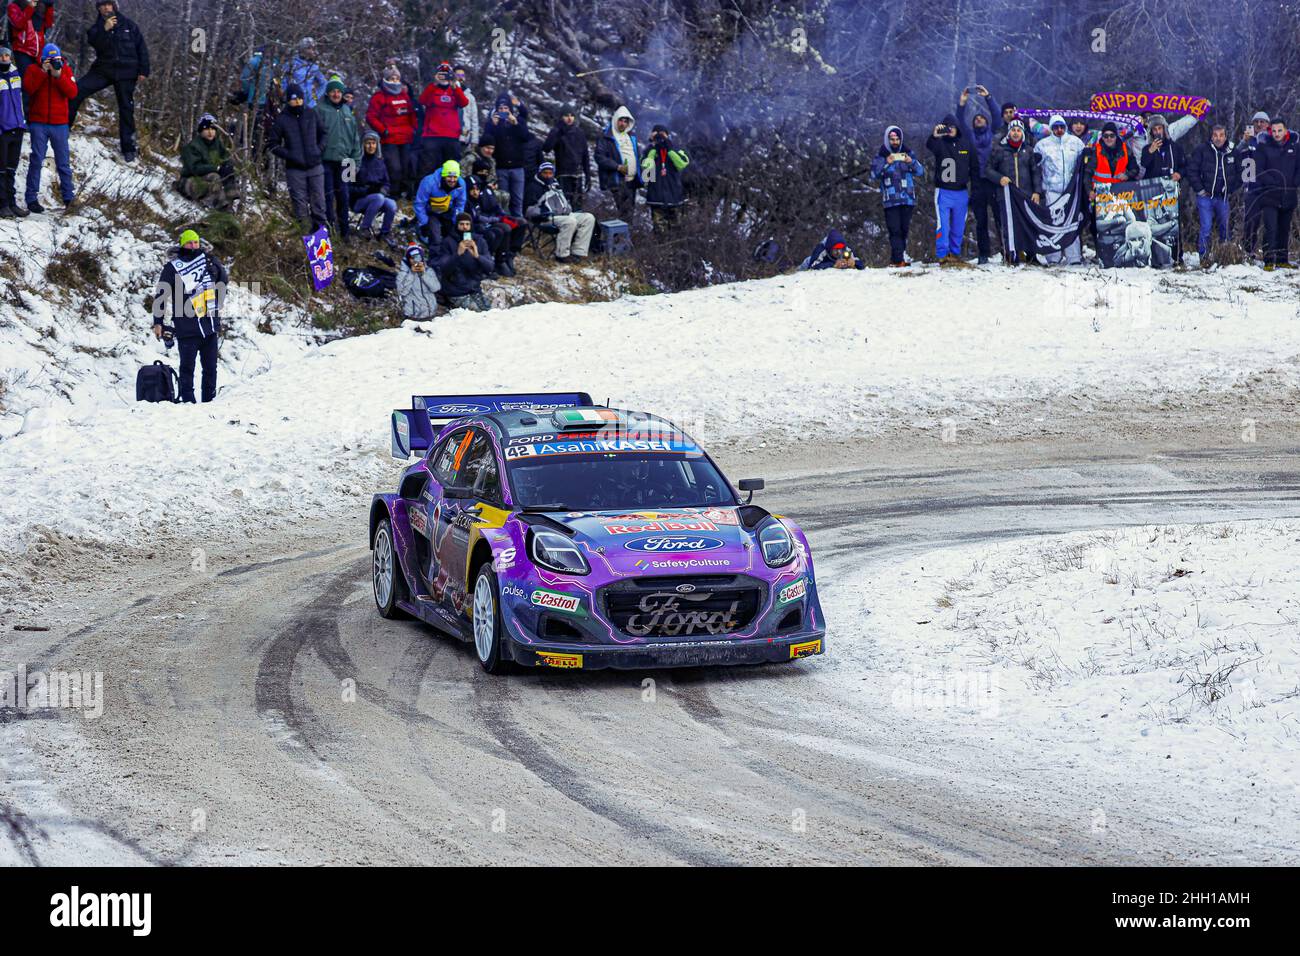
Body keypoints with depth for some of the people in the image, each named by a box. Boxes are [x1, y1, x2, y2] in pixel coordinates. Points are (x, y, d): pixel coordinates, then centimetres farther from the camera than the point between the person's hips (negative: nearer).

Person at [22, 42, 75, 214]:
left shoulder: (66, 70, 6)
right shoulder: (33, 69, 3)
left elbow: (72, 92, -7)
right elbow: (28, 88, -15)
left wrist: (59, 76, -17)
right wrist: (43, 72, -18)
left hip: (59, 124, 1)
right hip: (38, 123, -1)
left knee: (63, 162, 4)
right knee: (36, 161, -3)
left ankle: (68, 196, 9)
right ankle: (31, 198, 0)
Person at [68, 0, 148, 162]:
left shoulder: (128, 24, 3)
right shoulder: (97, 26, 6)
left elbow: (141, 47, 4)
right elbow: (92, 42, -14)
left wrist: (143, 70, -2)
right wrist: (105, 29, -27)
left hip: (126, 72, -1)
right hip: (103, 69, 1)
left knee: (126, 108, 2)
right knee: (77, 90, -16)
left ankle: (128, 149, 8)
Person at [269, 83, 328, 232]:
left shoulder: (312, 114, 6)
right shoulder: (282, 119, 0)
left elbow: (323, 135, 19)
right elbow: (274, 145, 4)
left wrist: (320, 150, 2)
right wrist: (290, 155, -10)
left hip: (315, 166, 2)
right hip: (295, 170, -2)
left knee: (318, 202, 3)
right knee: (300, 204, -1)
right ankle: (304, 235, 2)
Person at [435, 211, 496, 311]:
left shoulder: (479, 241, 4)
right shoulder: (448, 242, -5)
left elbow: (489, 268, -5)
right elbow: (443, 269, -15)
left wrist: (477, 256, -24)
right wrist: (458, 254, -29)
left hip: (475, 289, 4)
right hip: (457, 292, -4)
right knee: (475, 313, -20)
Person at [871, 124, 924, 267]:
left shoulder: (907, 153, 9)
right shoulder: (881, 156, 4)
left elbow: (921, 172, 7)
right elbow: (874, 173, -6)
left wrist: (912, 162, -10)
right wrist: (886, 163, -18)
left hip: (908, 198, 3)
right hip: (890, 200, -3)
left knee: (904, 229, 4)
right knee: (895, 230, -11)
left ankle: (896, 258, 14)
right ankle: (899, 259, -14)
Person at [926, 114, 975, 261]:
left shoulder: (966, 145, 8)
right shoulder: (940, 143, 0)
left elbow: (974, 168, 13)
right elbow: (929, 146, -25)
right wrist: (934, 136, -48)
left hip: (961, 192, 3)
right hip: (943, 192, -3)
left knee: (958, 227, 8)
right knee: (942, 225, -11)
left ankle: (955, 253, 17)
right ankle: (942, 254, -9)